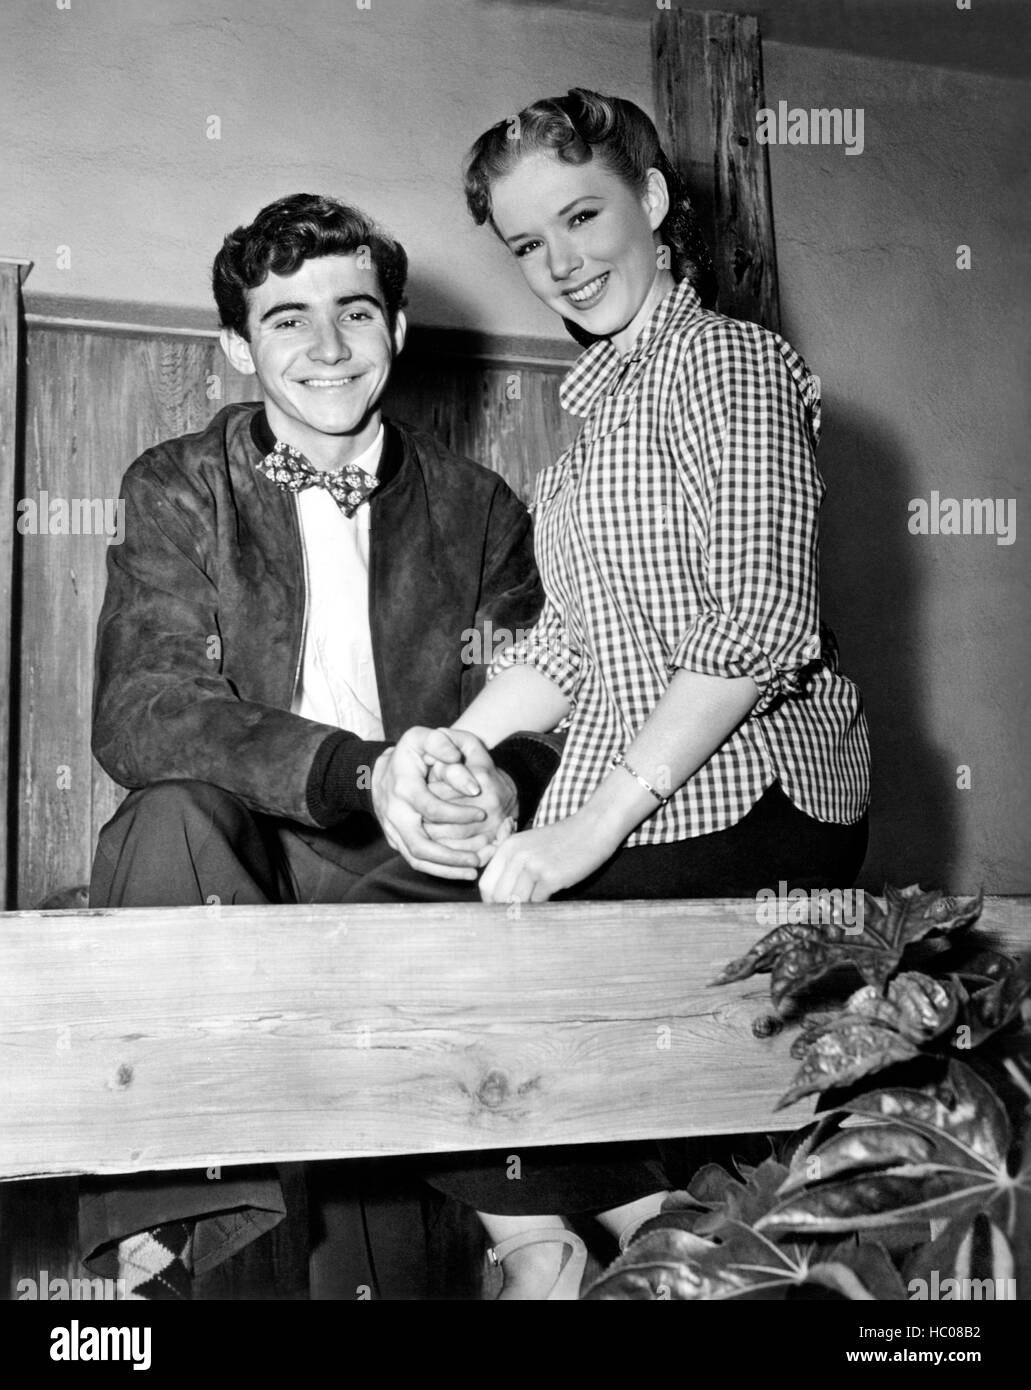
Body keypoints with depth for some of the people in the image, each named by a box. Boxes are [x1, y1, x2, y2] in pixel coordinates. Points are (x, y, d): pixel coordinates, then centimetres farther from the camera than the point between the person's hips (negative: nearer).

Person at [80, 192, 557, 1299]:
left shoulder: (478, 510, 9)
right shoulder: (176, 491, 3)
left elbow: (538, 715, 4)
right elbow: (138, 711, -12)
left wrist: (500, 784, -24)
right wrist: (358, 775, -30)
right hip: (225, 870, 0)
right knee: (172, 811, -32)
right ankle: (153, 1236, -26)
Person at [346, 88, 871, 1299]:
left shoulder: (727, 360, -5)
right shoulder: (602, 395, 20)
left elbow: (762, 624, -16)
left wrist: (598, 818, -20)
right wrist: (464, 735, 0)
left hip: (739, 798, -8)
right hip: (622, 808, 8)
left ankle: (542, 1244, 3)